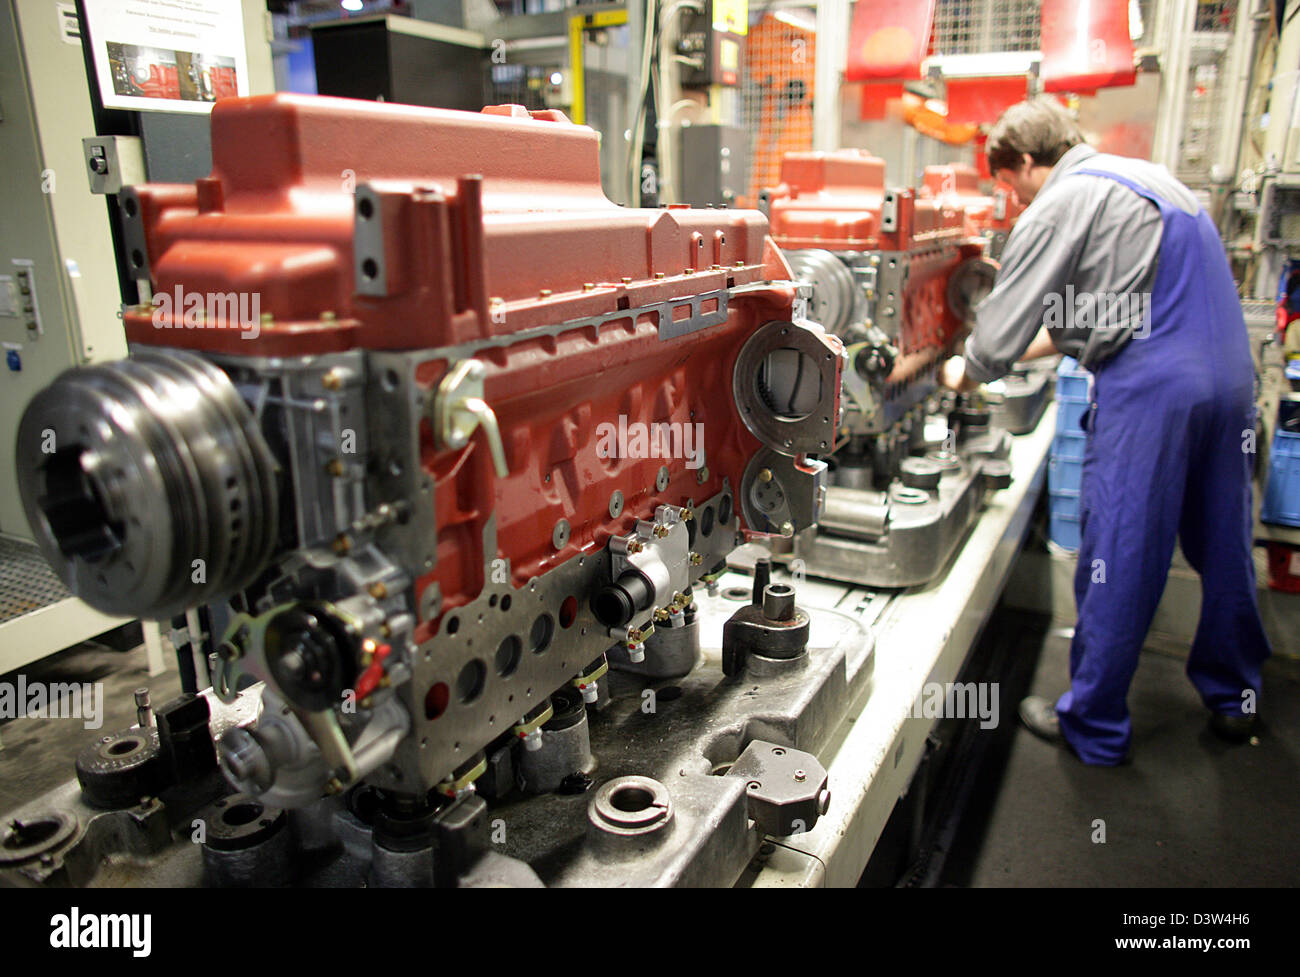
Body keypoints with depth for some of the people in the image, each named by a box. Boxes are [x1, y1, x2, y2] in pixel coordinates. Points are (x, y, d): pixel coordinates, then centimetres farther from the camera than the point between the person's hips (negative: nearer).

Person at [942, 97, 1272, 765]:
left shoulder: (1062, 202, -6)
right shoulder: (1148, 177, 22)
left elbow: (1003, 326, -6)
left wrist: (967, 371, 14)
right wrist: (1027, 350, 30)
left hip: (1148, 392, -9)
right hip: (1229, 377, 9)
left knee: (1117, 562, 1)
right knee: (1223, 546, 18)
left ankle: (1093, 728, 13)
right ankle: (1233, 698, 36)